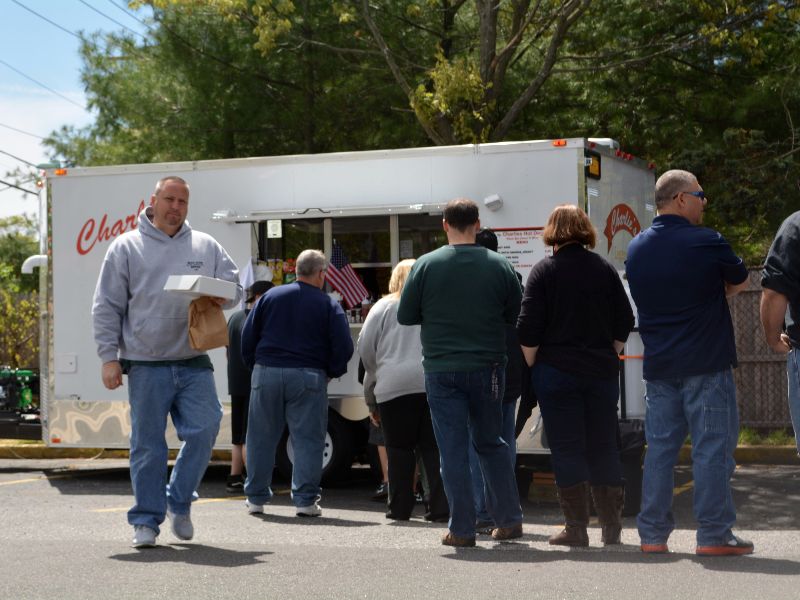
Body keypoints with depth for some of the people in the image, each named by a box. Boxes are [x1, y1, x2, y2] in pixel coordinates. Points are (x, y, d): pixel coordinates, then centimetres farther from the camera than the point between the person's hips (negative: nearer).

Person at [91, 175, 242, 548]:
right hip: (146, 365, -2)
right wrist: (109, 356, -5)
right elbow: (106, 307, 3)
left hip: (194, 363, 2)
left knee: (205, 428, -10)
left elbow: (235, 287, 13)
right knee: (148, 445, 1)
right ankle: (146, 520, 10)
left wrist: (221, 298, -11)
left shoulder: (206, 247, 12)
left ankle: (179, 502, 11)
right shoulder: (126, 247, 4)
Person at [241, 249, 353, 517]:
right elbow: (343, 347, -6)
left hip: (266, 373, 2)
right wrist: (331, 372, 10)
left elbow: (248, 337, 7)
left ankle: (256, 498, 15)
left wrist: (256, 365, 18)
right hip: (308, 377, -2)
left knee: (261, 438, 10)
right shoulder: (328, 305, 0)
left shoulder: (270, 296, 7)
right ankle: (305, 500, -1)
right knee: (307, 439, 2)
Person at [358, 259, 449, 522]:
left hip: (395, 386, -2)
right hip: (436, 385, 2)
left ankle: (400, 507, 5)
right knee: (434, 448, 5)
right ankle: (440, 506, 1)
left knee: (400, 450, 3)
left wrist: (375, 374, 22)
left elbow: (366, 349, 6)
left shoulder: (385, 307, 7)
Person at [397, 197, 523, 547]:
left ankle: (462, 529, 3)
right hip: (487, 369, 2)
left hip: (442, 371, -2)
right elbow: (516, 316, 6)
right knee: (491, 443, 17)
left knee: (453, 450, 2)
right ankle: (509, 520, 19)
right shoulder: (499, 266, -2)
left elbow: (405, 316, 0)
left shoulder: (426, 266, -6)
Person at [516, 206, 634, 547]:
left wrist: (530, 366, 3)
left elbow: (529, 329, -8)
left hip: (557, 372, -4)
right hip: (602, 372, 4)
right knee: (604, 447, 9)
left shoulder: (544, 271, -5)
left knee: (567, 449, -1)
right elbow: (624, 323, 9)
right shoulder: (605, 269, 6)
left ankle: (576, 528, -2)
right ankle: (611, 527, 11)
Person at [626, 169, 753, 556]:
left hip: (658, 365, 6)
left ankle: (653, 534, 10)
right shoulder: (706, 243, -10)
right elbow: (739, 281, 5)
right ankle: (714, 535, -1)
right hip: (706, 364, -6)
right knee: (712, 449, -1)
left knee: (659, 448, 9)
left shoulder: (636, 249, 9)